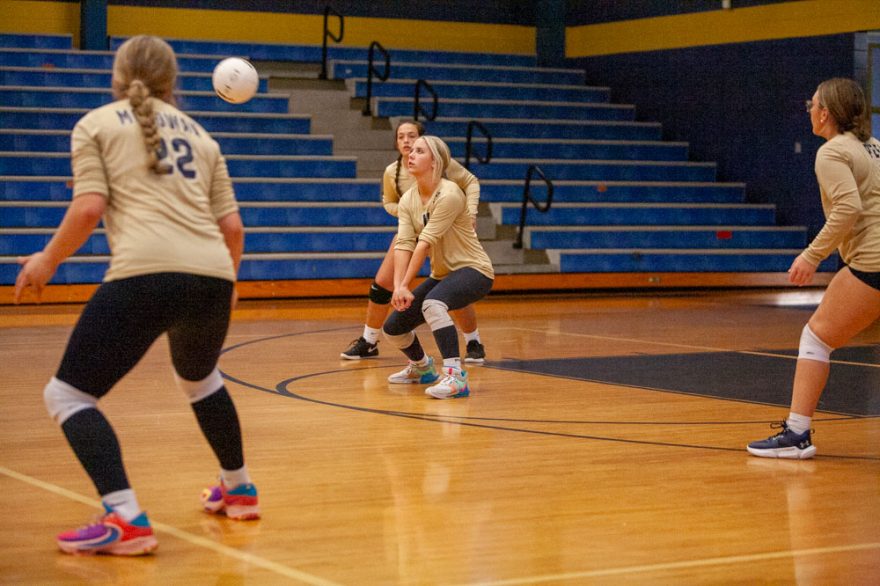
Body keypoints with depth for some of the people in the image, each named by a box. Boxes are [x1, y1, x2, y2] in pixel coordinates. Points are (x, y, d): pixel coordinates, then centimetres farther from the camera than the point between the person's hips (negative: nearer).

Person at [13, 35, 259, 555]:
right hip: (212, 277, 6)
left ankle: (126, 519, -13)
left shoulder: (96, 124, 13)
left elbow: (89, 208, -1)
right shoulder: (199, 134, 25)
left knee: (69, 394, 3)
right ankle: (239, 489, 44)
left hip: (144, 276, -6)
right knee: (201, 380, 34)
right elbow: (232, 225, 20)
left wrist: (48, 260, 13)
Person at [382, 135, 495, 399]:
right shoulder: (408, 200, 2)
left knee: (432, 304, -38)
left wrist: (405, 285, -22)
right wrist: (398, 287, -24)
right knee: (392, 327, 5)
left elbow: (426, 242, -23)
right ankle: (421, 367, 35)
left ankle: (455, 377, -39)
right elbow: (403, 244, -10)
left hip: (473, 270, -8)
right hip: (441, 275, 8)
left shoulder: (449, 194, -20)